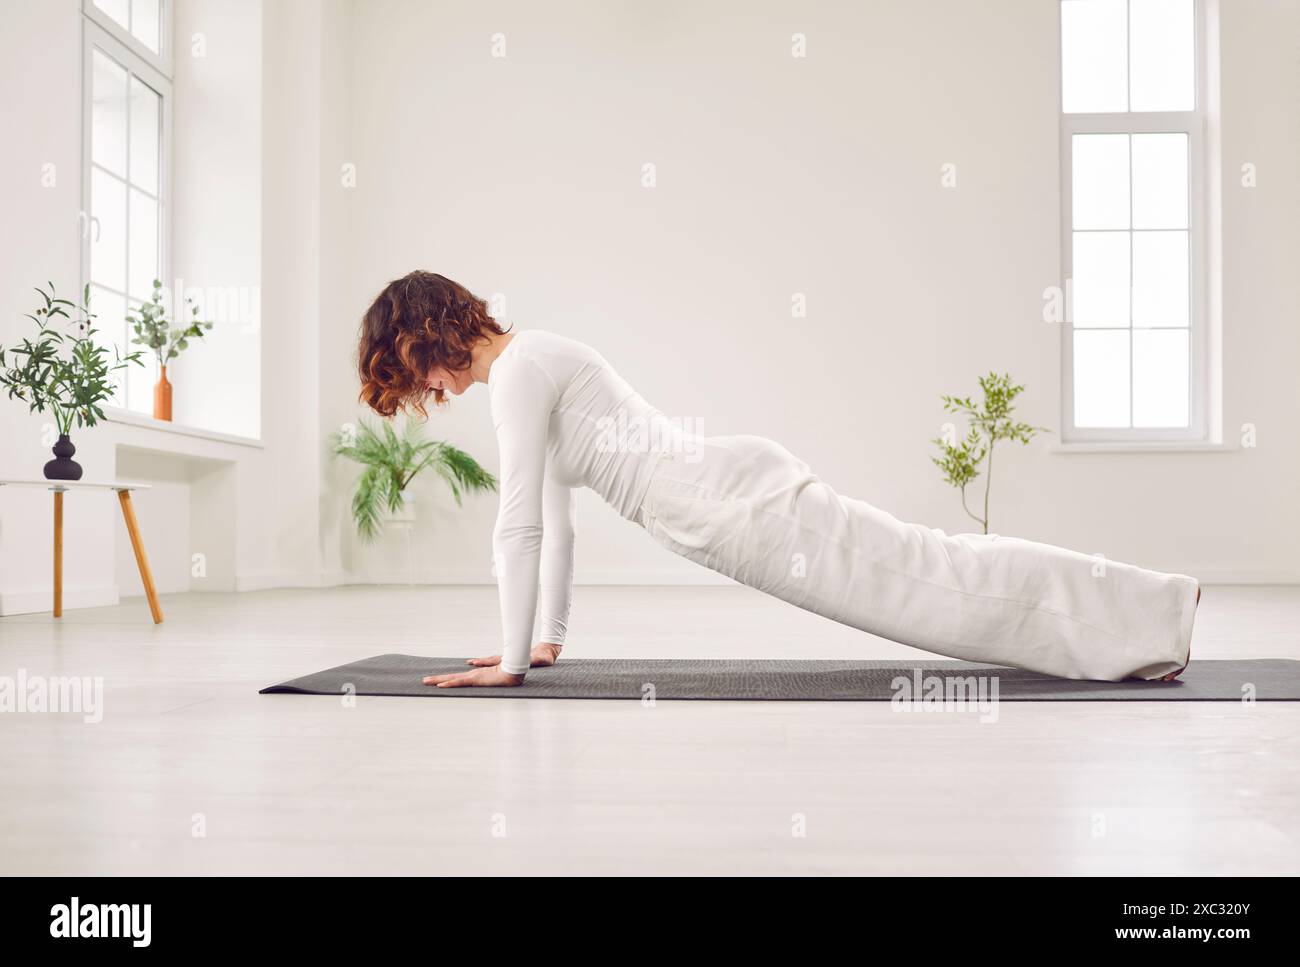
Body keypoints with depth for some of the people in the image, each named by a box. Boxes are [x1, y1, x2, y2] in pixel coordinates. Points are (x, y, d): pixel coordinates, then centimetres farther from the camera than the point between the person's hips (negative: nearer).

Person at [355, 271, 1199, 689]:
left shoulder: (517, 373, -12)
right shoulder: (532, 364, 18)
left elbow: (520, 526, -16)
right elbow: (556, 518, 22)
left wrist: (511, 659, -9)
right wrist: (548, 638, 24)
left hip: (740, 509, -9)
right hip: (741, 496, 9)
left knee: (929, 584, -3)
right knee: (925, 574, 14)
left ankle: (1159, 610, 8)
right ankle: (1155, 610, 23)